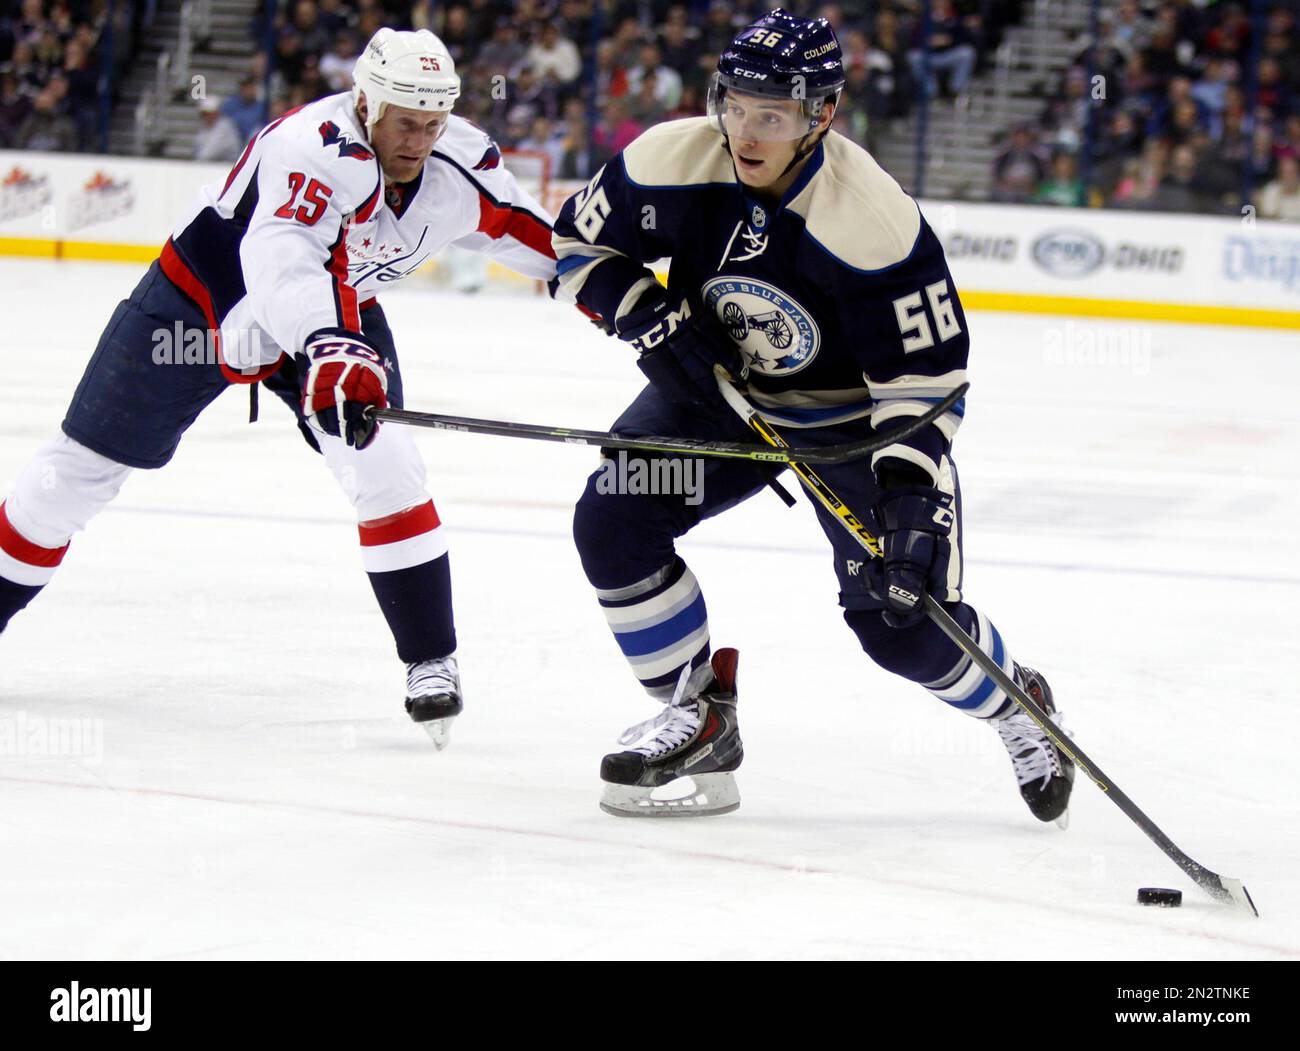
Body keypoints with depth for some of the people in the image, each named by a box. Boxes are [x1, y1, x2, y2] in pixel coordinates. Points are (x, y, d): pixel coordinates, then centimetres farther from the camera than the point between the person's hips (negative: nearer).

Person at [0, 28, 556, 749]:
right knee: (85, 466, 3)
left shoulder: (458, 165, -18)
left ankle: (430, 660, -6)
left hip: (335, 314, 4)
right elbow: (278, 254, -56)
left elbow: (533, 233, 1)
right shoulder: (317, 146, -38)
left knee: (385, 466, -17)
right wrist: (328, 351, -71)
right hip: (199, 296, -4)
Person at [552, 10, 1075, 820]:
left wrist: (911, 489, -37)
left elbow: (926, 377, -26)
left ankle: (1018, 706, 23)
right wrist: (651, 319, -20)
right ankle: (699, 722, 3)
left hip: (853, 416, -4)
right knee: (612, 524, -15)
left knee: (901, 619, -11)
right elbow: (581, 244, -4)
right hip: (717, 389, 4)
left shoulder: (877, 222, -33)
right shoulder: (673, 162, -22)